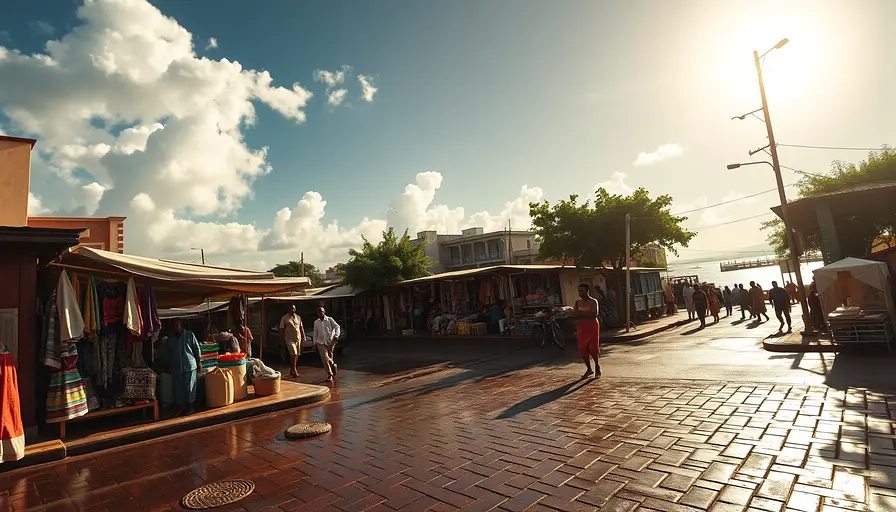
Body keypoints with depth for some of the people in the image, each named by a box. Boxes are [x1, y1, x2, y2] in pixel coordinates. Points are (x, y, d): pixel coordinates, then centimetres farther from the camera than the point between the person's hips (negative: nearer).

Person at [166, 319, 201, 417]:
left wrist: (198, 362, 0)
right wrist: (169, 365, 14)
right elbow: (168, 353, 15)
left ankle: (190, 406, 11)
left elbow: (197, 348, 1)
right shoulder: (170, 338, 7)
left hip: (189, 365, -3)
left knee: (190, 386, 0)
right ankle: (180, 407, 17)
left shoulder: (190, 335, -2)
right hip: (176, 367, 3)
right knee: (178, 387, 6)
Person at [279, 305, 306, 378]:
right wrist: (282, 341, -5)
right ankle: (294, 370, -8)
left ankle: (291, 370, 20)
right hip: (290, 339, -5)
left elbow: (301, 328, 16)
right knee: (294, 354, -16)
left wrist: (303, 338, 10)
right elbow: (281, 330, 0)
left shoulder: (298, 317, 13)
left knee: (296, 355, 8)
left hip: (298, 339, 5)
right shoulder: (284, 318, -1)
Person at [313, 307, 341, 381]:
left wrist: (336, 335, -14)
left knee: (330, 357, 4)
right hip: (321, 342, 2)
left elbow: (337, 326, -1)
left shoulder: (329, 320, 1)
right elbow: (315, 333, 17)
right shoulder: (316, 322, 10)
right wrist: (315, 342, 14)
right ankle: (329, 374, -2)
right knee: (325, 358, -10)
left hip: (330, 341, -1)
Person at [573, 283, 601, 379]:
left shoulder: (593, 302, -8)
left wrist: (582, 313, -16)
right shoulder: (578, 302, 8)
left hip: (592, 326, -5)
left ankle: (597, 368, 19)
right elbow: (574, 315, 3)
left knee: (593, 348, 0)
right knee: (582, 349, 4)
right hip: (581, 327, 5)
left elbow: (594, 315, -20)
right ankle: (589, 369, 19)